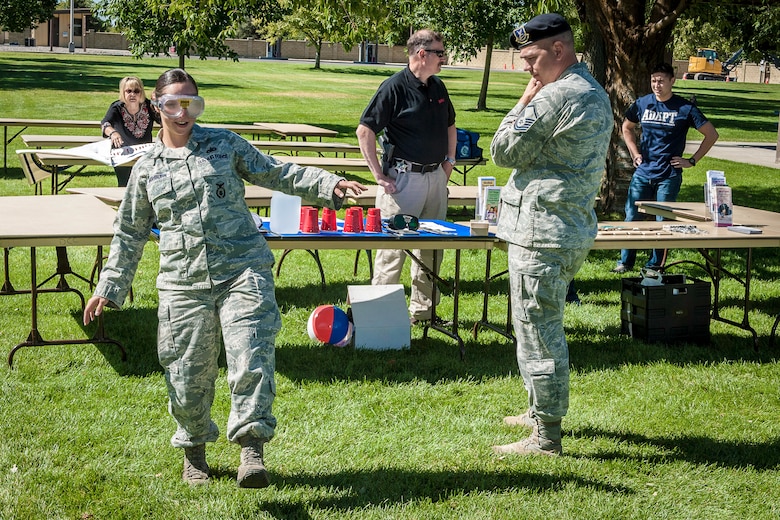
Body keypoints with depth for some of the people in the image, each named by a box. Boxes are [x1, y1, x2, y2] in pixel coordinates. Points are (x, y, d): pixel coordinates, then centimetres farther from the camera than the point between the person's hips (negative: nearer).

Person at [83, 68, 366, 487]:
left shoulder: (224, 144, 10)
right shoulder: (147, 169, 12)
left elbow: (276, 173, 13)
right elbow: (130, 233, 19)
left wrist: (328, 185, 0)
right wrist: (109, 288, 17)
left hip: (243, 270, -1)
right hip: (183, 284, 2)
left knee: (250, 358, -19)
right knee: (187, 374, 6)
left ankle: (251, 450, -15)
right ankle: (194, 449, 30)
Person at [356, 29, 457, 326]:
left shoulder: (438, 87, 11)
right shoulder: (395, 87, -11)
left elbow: (450, 126, 28)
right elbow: (365, 131, -13)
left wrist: (449, 160, 16)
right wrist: (379, 175, -14)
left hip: (436, 176, 7)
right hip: (404, 177, -7)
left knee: (432, 247, 12)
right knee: (393, 248, -5)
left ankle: (422, 309, 24)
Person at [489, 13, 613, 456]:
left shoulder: (556, 96, -18)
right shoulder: (596, 93, 15)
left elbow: (504, 152, -10)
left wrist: (525, 101, -2)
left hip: (542, 233, -11)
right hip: (576, 226, 11)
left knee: (537, 329, -4)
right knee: (547, 326, 22)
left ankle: (546, 438, 2)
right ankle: (542, 411, 34)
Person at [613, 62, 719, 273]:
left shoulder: (685, 108, -5)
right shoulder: (642, 104, 4)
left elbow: (711, 134, 0)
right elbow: (627, 127, 23)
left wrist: (692, 160, -3)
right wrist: (635, 153, 11)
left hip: (669, 175, -3)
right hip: (643, 172, 3)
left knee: (663, 221, 2)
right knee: (631, 217, 3)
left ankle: (654, 265, 12)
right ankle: (626, 262, 14)